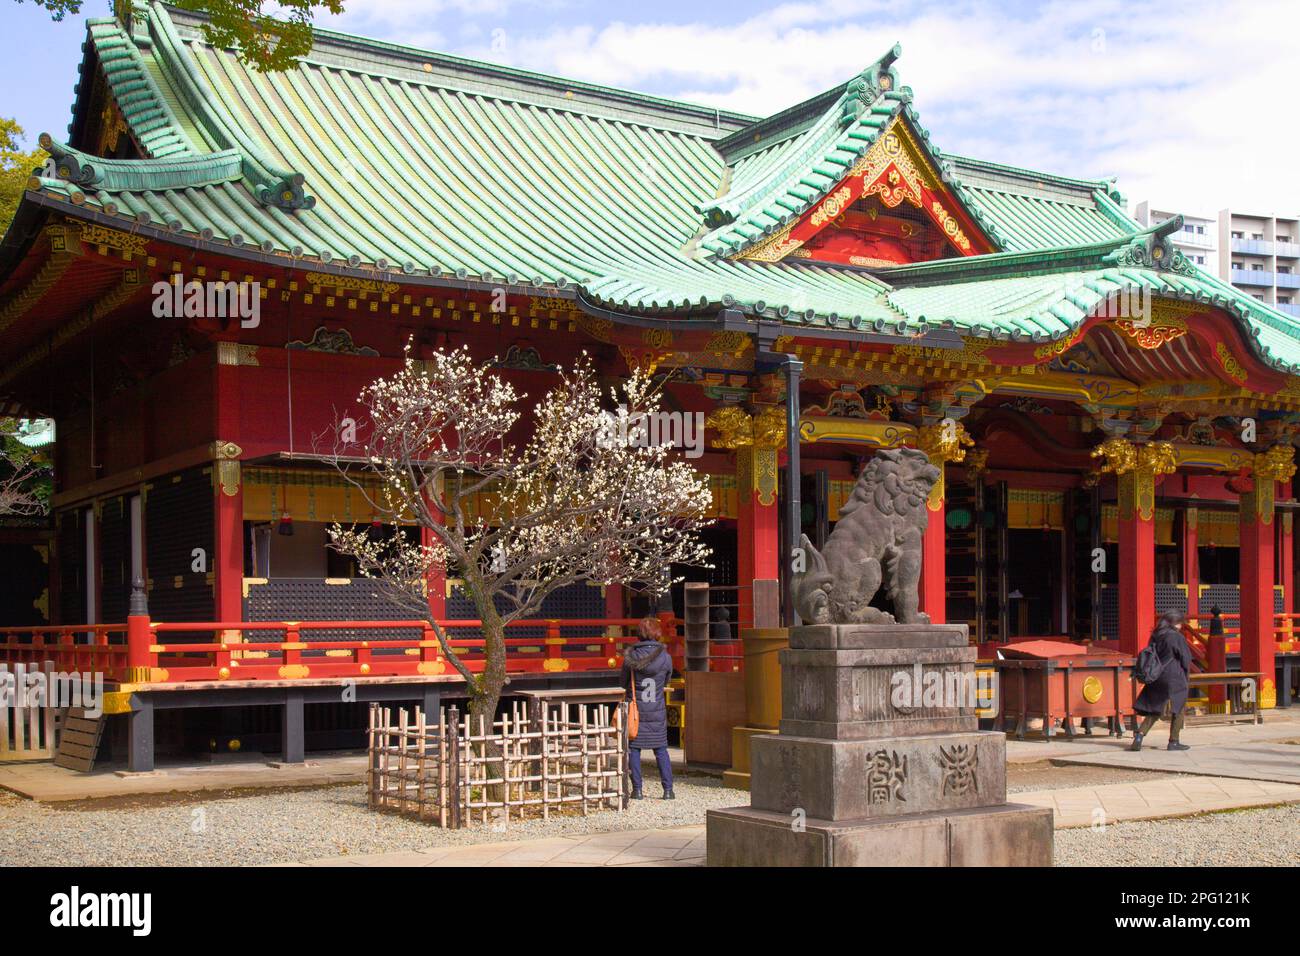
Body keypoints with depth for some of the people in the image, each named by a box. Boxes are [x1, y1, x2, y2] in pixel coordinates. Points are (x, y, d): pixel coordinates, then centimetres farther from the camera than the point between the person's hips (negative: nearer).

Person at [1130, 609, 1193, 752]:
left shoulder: (1155, 636, 9)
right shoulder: (1177, 637, -11)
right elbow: (1186, 659, -6)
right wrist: (1185, 677, 10)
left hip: (1156, 678, 6)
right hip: (1174, 679, -6)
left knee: (1155, 711, 12)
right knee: (1179, 709, 10)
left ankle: (1139, 735, -7)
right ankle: (1173, 741, 10)